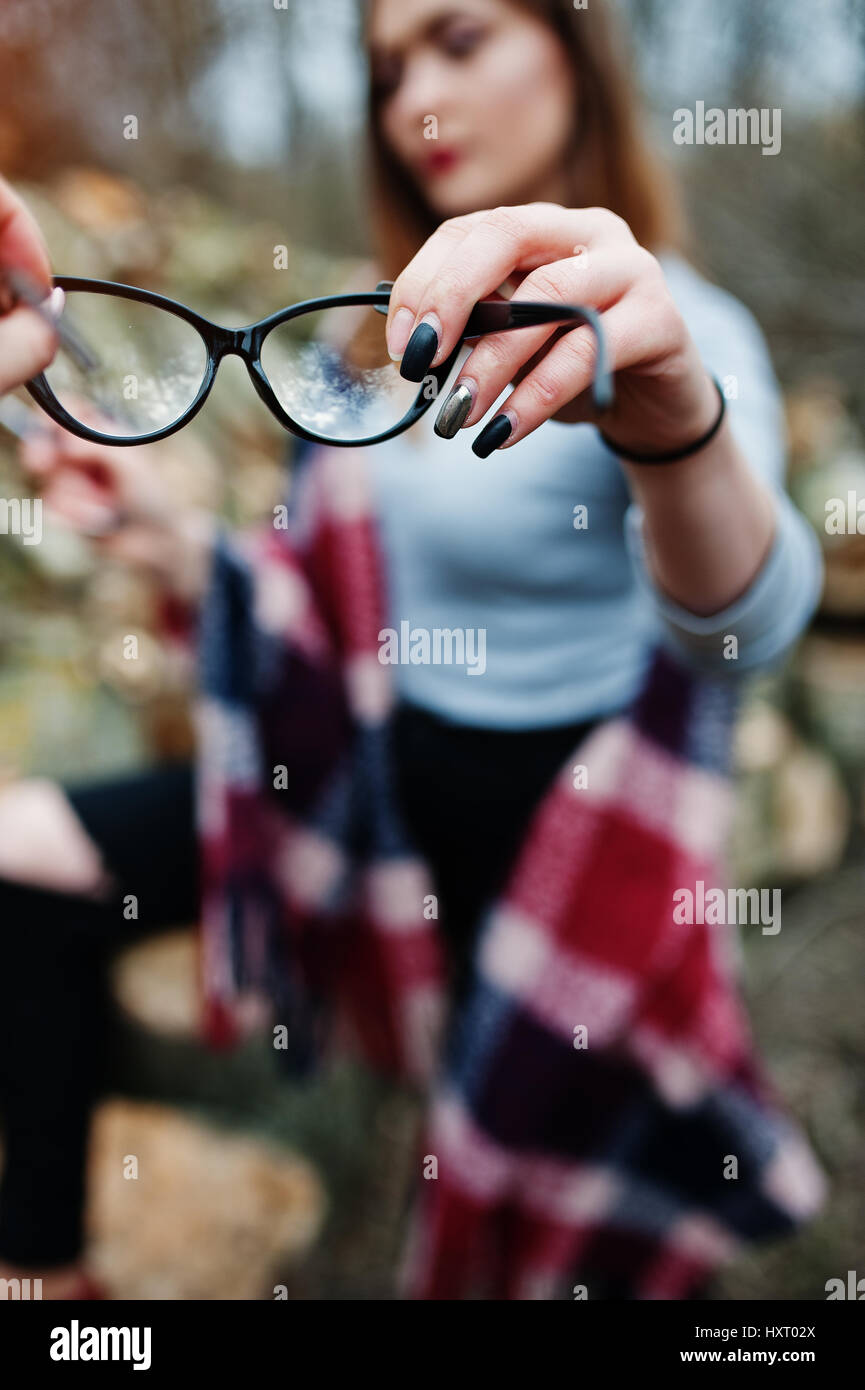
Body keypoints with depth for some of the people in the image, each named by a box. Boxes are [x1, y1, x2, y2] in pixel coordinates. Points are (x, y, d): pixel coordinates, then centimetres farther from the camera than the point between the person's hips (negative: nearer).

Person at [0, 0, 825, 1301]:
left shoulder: (681, 330, -17)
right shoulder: (418, 325, 6)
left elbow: (738, 625, -38)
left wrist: (676, 424, -59)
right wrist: (163, 537, -4)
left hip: (535, 814, -6)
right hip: (366, 762, 7)